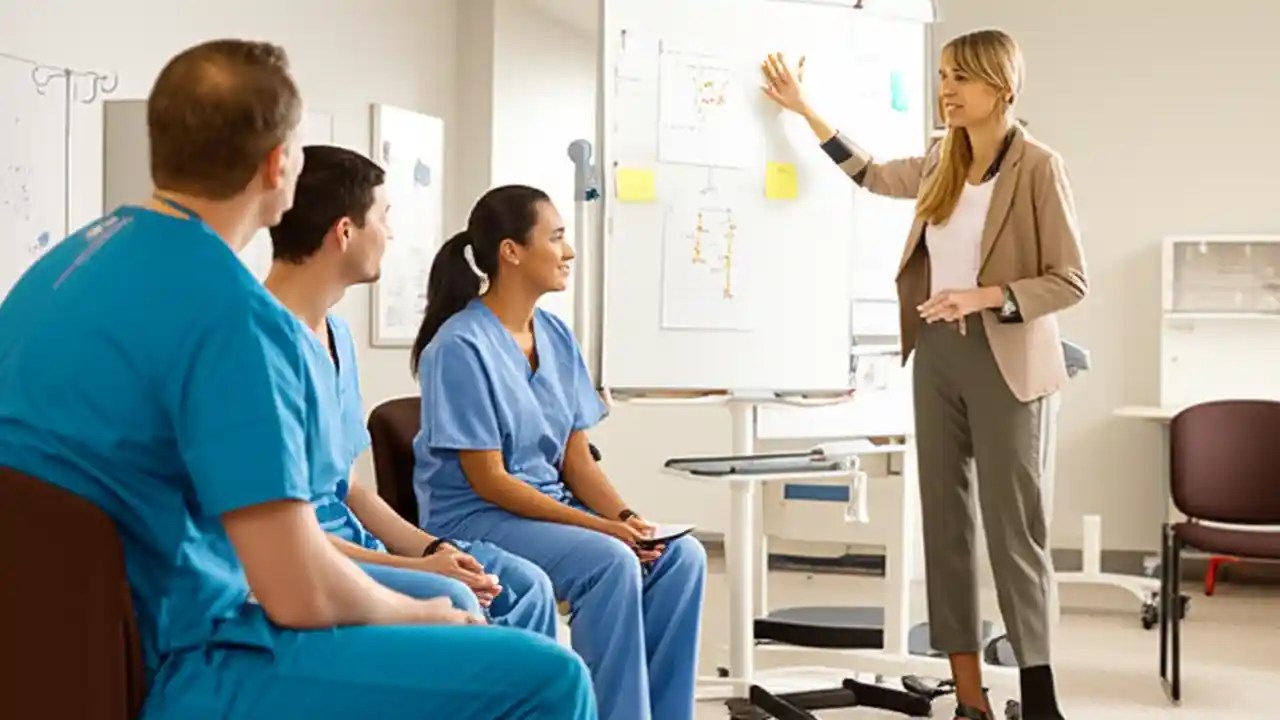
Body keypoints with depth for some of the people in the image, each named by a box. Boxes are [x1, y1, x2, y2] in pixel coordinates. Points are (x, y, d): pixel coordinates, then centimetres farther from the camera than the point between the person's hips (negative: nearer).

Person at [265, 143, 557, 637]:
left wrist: (430, 549, 1)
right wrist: (418, 568, -19)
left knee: (523, 585, 2)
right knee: (450, 601, -28)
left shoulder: (336, 335, 13)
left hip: (351, 545, 10)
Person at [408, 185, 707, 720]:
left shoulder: (557, 337, 6)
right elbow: (488, 481, -17)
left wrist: (623, 516, -11)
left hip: (552, 506, 7)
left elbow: (577, 459, 8)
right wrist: (598, 526, -21)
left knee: (681, 554, -14)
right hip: (475, 518, -7)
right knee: (611, 562, -30)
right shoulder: (460, 347, -15)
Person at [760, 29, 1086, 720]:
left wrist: (982, 297, -23)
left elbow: (1070, 281, -11)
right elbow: (872, 173, 27)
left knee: (1012, 524, -4)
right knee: (944, 519, 6)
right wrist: (803, 108, 24)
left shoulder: (1039, 167, -10)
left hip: (1006, 362, -6)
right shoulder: (943, 163, 9)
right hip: (938, 355, 7)